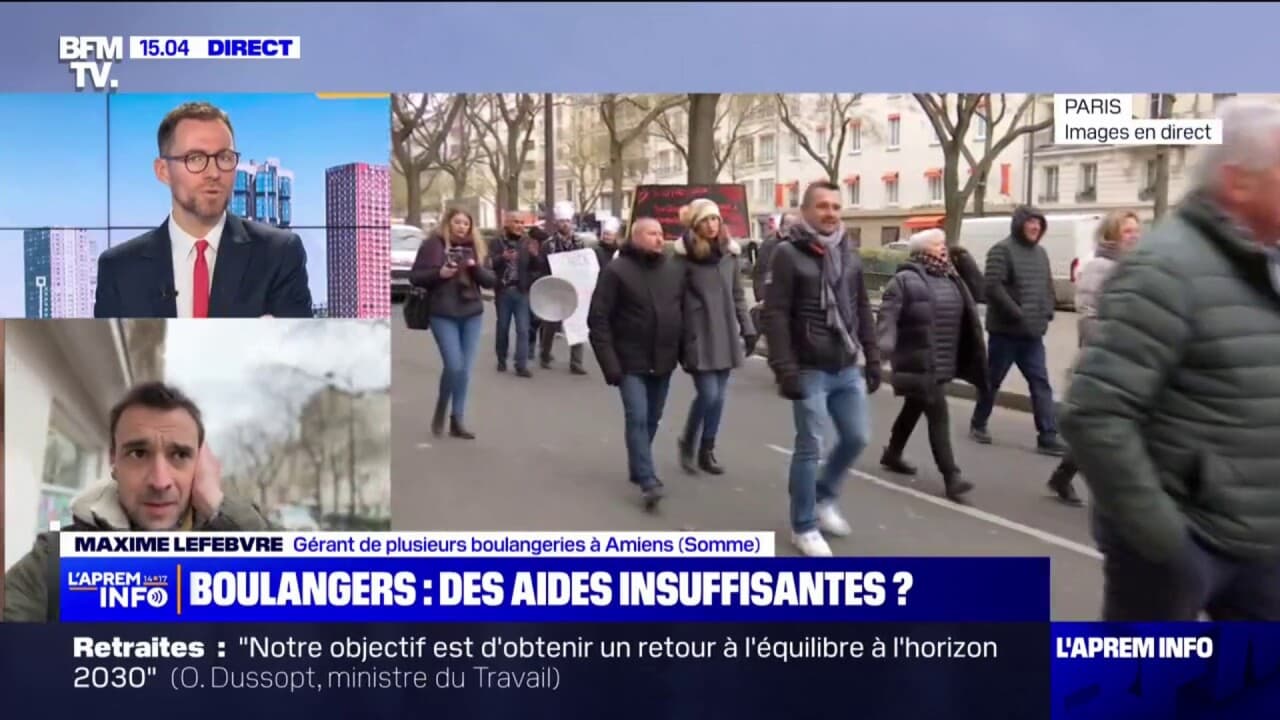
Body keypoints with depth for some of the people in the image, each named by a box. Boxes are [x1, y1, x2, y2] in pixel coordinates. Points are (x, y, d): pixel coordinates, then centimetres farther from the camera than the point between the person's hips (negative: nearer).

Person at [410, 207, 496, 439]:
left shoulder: (475, 247, 10)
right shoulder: (433, 244, -2)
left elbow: (491, 280, 8)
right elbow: (415, 276, -2)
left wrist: (477, 268, -11)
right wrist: (439, 273, -18)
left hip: (472, 313, 4)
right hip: (443, 315, -4)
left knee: (465, 370, 4)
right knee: (454, 366, -13)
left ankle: (457, 421, 14)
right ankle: (440, 410, 14)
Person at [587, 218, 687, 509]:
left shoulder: (675, 270, 5)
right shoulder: (616, 271, -10)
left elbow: (684, 313, 11)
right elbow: (598, 319, -12)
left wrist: (683, 351, 4)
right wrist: (609, 363, -17)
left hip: (663, 361, 5)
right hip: (631, 362, -5)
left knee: (651, 419, 14)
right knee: (637, 418, -11)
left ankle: (638, 469, 31)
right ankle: (648, 481, -8)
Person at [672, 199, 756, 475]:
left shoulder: (730, 253, 8)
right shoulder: (683, 255, -7)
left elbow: (738, 295, 13)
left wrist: (748, 329, 9)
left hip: (725, 334, 5)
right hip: (698, 336, -5)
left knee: (719, 396, 8)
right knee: (708, 394, -8)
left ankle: (707, 451, 21)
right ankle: (687, 442, 17)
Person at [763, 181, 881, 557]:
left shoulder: (849, 254, 10)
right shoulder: (788, 254, -10)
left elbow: (862, 311, 16)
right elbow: (775, 315, -14)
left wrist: (872, 358, 12)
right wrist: (784, 369, -20)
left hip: (848, 369, 6)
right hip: (810, 370, -6)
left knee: (857, 437, 11)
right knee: (809, 448, 0)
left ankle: (823, 497, 34)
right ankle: (804, 526, 16)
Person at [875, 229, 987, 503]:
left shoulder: (950, 279, 13)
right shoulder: (905, 280, -12)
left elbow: (964, 318, 21)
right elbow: (888, 315, -20)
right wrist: (885, 344, -34)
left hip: (941, 364, 8)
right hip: (919, 365, -8)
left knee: (914, 409, 22)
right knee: (938, 415, -12)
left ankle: (892, 454, 41)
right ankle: (951, 477, -11)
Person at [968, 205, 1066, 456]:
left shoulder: (1040, 252, 15)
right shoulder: (1002, 250, -10)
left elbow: (1048, 286, 22)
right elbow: (993, 287, -20)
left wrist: (1047, 312, 5)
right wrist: (1018, 314, -21)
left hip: (1033, 333, 6)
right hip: (1005, 331, -6)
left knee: (1040, 384, 0)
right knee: (992, 381, 7)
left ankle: (1047, 437, 0)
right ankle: (978, 424, 25)